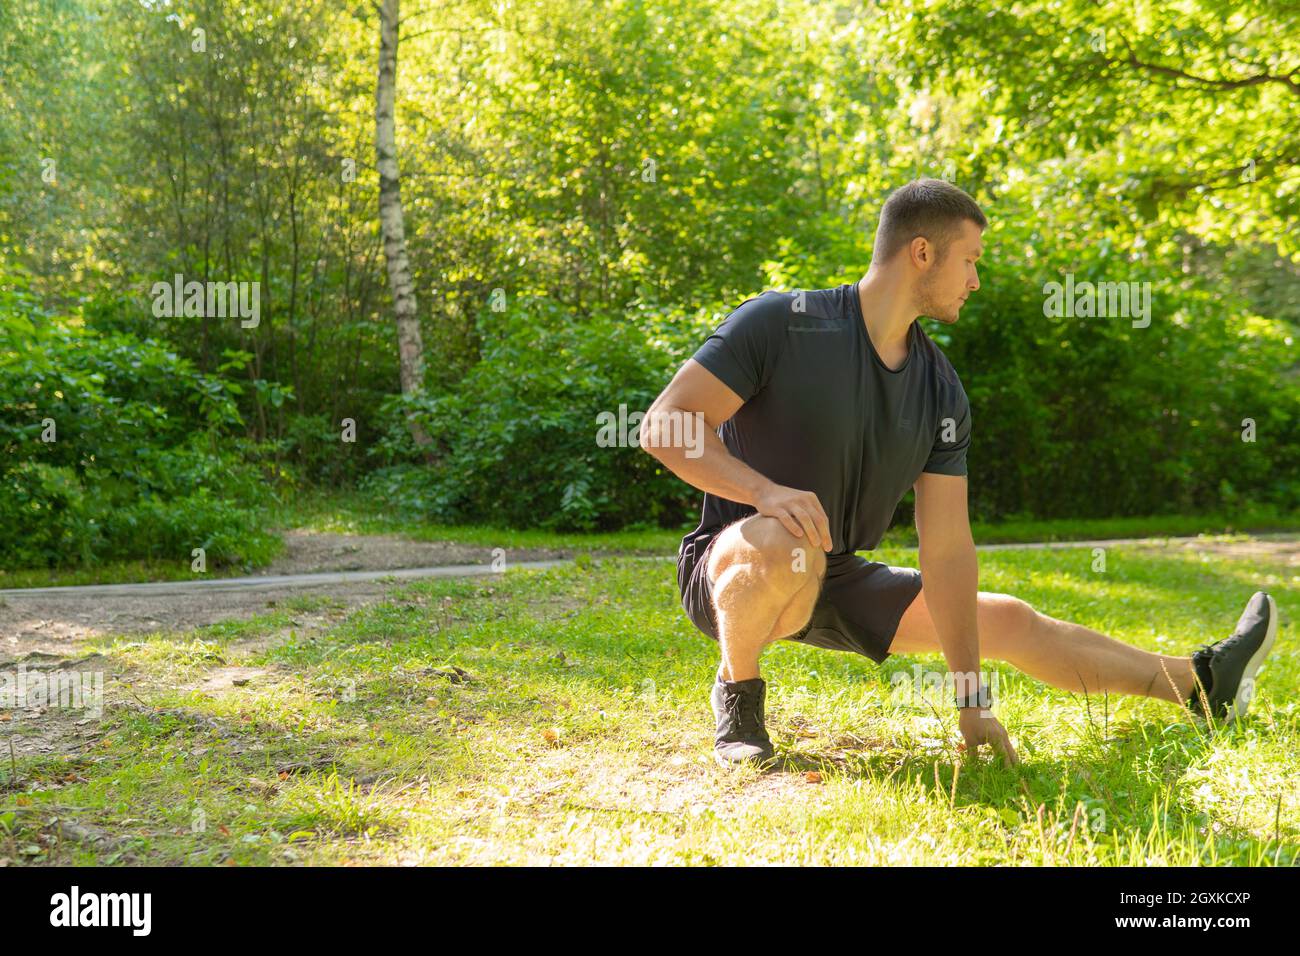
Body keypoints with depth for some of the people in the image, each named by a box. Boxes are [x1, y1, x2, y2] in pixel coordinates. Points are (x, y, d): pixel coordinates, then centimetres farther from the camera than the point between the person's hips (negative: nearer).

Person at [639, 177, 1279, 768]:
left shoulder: (941, 393, -2)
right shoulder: (782, 323, -18)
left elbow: (946, 547, -2)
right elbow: (664, 423, -22)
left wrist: (972, 702, -4)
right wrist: (765, 490, -37)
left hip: (838, 583, 6)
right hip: (728, 572, -6)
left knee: (1012, 623, 9)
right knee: (787, 547, -41)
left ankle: (1203, 684, 26)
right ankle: (738, 692, -13)